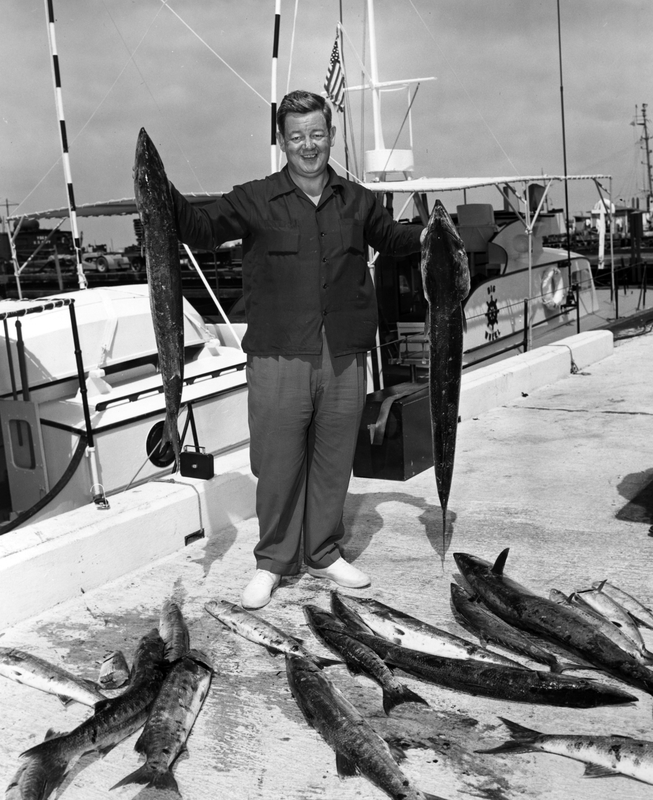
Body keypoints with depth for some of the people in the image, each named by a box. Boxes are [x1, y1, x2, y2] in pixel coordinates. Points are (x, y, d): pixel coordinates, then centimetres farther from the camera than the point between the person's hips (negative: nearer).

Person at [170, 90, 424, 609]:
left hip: (344, 357, 3)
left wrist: (430, 234, 9)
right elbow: (201, 230, -3)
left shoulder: (358, 202, 10)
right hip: (279, 357, -2)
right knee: (278, 464, 4)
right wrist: (165, 194, -19)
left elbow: (393, 238, 26)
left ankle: (324, 555, 30)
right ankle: (272, 562, 22)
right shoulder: (255, 201, 1)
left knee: (333, 462, 12)